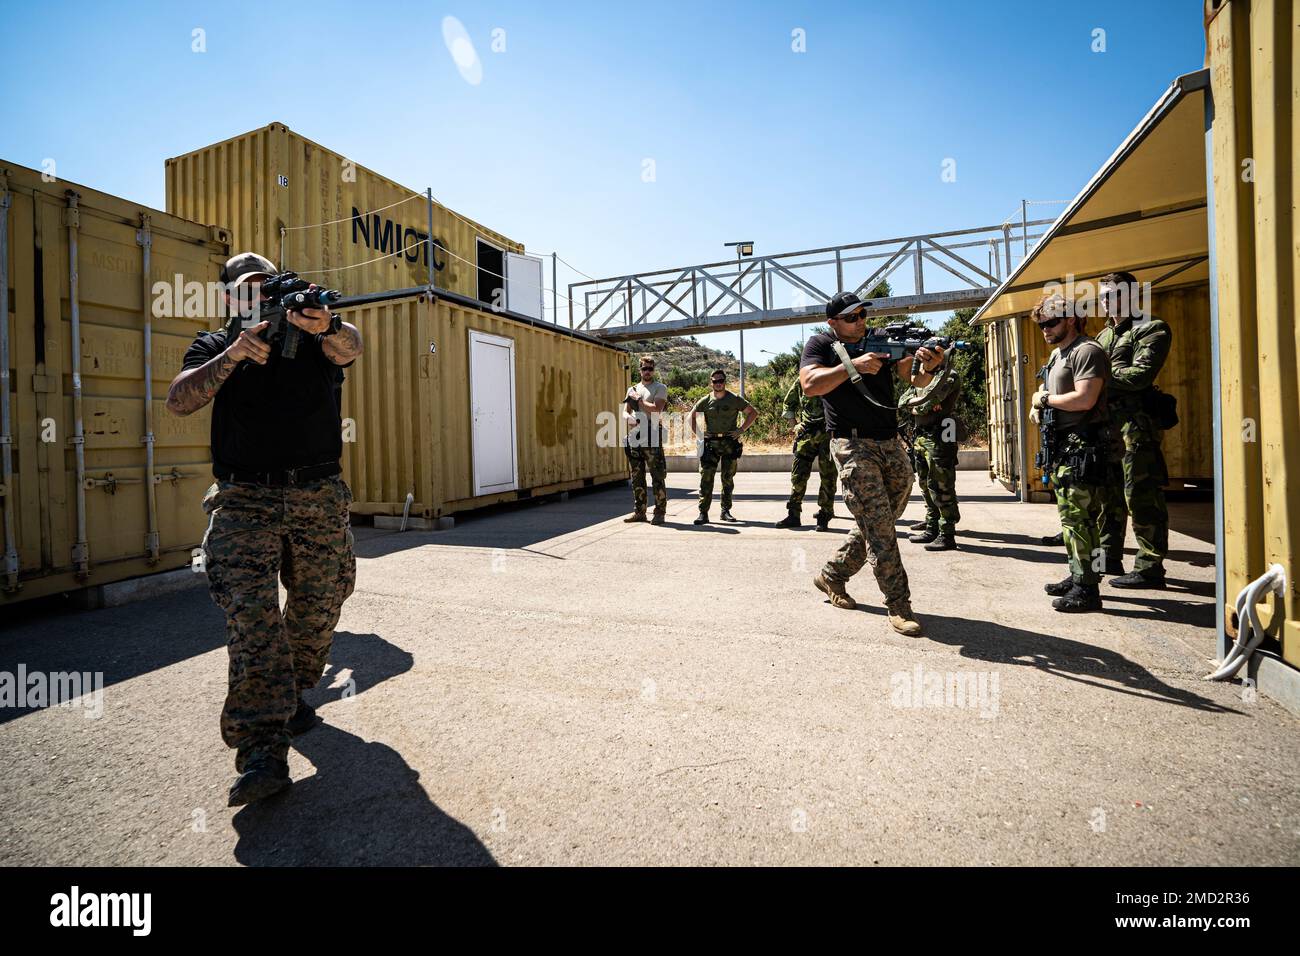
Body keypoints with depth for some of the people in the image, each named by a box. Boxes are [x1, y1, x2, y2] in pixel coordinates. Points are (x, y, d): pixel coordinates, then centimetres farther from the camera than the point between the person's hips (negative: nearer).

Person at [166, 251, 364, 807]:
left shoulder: (312, 338, 12)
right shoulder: (216, 345, 13)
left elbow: (349, 348, -12)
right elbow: (179, 401, -4)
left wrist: (327, 325, -35)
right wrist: (233, 356, -19)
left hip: (319, 495, 1)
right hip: (245, 498, -1)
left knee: (318, 609, 8)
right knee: (251, 615, -13)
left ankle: (292, 694, 32)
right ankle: (262, 750, -12)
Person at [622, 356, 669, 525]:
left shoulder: (660, 388, 4)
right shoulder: (632, 389, 20)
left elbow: (657, 409, -12)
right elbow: (625, 411, 13)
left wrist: (638, 400, -3)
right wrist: (628, 418, -10)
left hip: (652, 439, -5)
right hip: (634, 438, 5)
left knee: (658, 477, -5)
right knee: (637, 477, 9)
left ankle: (659, 513, 0)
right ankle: (639, 511, 18)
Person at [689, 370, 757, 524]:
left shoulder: (734, 399, 3)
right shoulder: (705, 401, 5)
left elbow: (753, 412, 8)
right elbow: (691, 417, 15)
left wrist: (741, 430, -1)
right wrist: (699, 435, 3)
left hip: (730, 442, 0)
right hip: (710, 443, 0)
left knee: (728, 478, 7)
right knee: (706, 478, -8)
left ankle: (726, 511, 18)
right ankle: (703, 513, -5)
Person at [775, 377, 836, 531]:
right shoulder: (801, 382, 9)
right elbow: (788, 404, 20)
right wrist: (796, 424, 8)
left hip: (828, 433, -2)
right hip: (806, 435, 2)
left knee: (828, 477, 0)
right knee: (798, 475, 2)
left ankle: (824, 518, 9)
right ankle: (793, 515, 12)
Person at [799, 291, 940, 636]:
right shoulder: (820, 344, 3)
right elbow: (810, 384, -14)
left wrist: (928, 363, -19)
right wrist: (853, 365, -19)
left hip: (892, 445, 6)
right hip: (853, 445, -6)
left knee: (876, 524, 11)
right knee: (878, 526, -10)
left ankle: (832, 575, 27)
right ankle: (898, 606, -2)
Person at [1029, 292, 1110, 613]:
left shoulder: (1086, 351, -11)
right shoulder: (1057, 354, 20)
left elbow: (1085, 399, -22)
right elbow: (1049, 391, 30)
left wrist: (1045, 398, -8)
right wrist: (1038, 404, 8)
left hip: (1081, 445, -10)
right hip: (1061, 443, 10)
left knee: (1078, 518, -8)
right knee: (1069, 515, 14)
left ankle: (1087, 589, -2)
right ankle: (1077, 577, 24)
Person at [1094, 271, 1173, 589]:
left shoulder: (1152, 329, -2)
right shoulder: (1103, 335, 20)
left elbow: (1141, 375, -16)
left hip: (1135, 426, -8)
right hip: (1105, 425, 8)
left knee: (1141, 497, -6)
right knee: (1108, 494, 14)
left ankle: (1150, 568, 2)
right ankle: (1109, 557, 24)